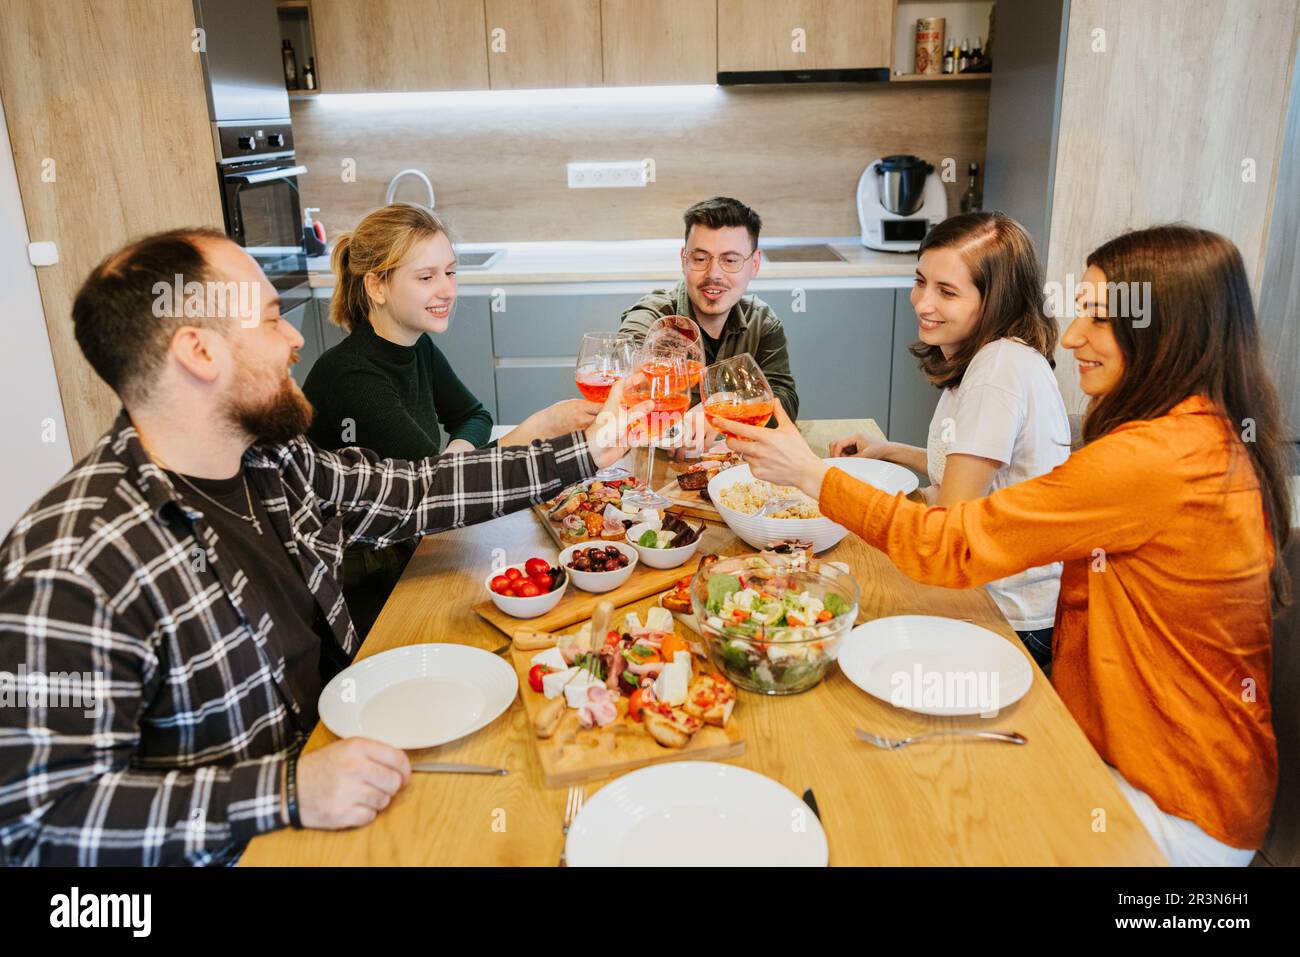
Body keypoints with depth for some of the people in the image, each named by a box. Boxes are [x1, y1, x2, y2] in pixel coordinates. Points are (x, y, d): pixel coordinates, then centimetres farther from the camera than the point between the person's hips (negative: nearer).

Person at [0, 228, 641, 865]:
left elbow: (418, 491, 10)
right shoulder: (75, 566, -25)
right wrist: (289, 791, -31)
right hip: (247, 846, -7)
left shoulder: (274, 463, 0)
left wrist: (585, 450, 9)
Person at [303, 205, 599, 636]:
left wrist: (459, 448, -10)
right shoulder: (351, 377, -24)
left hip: (401, 554, 7)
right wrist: (537, 428, -38)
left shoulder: (418, 347, 2)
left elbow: (473, 415, 15)